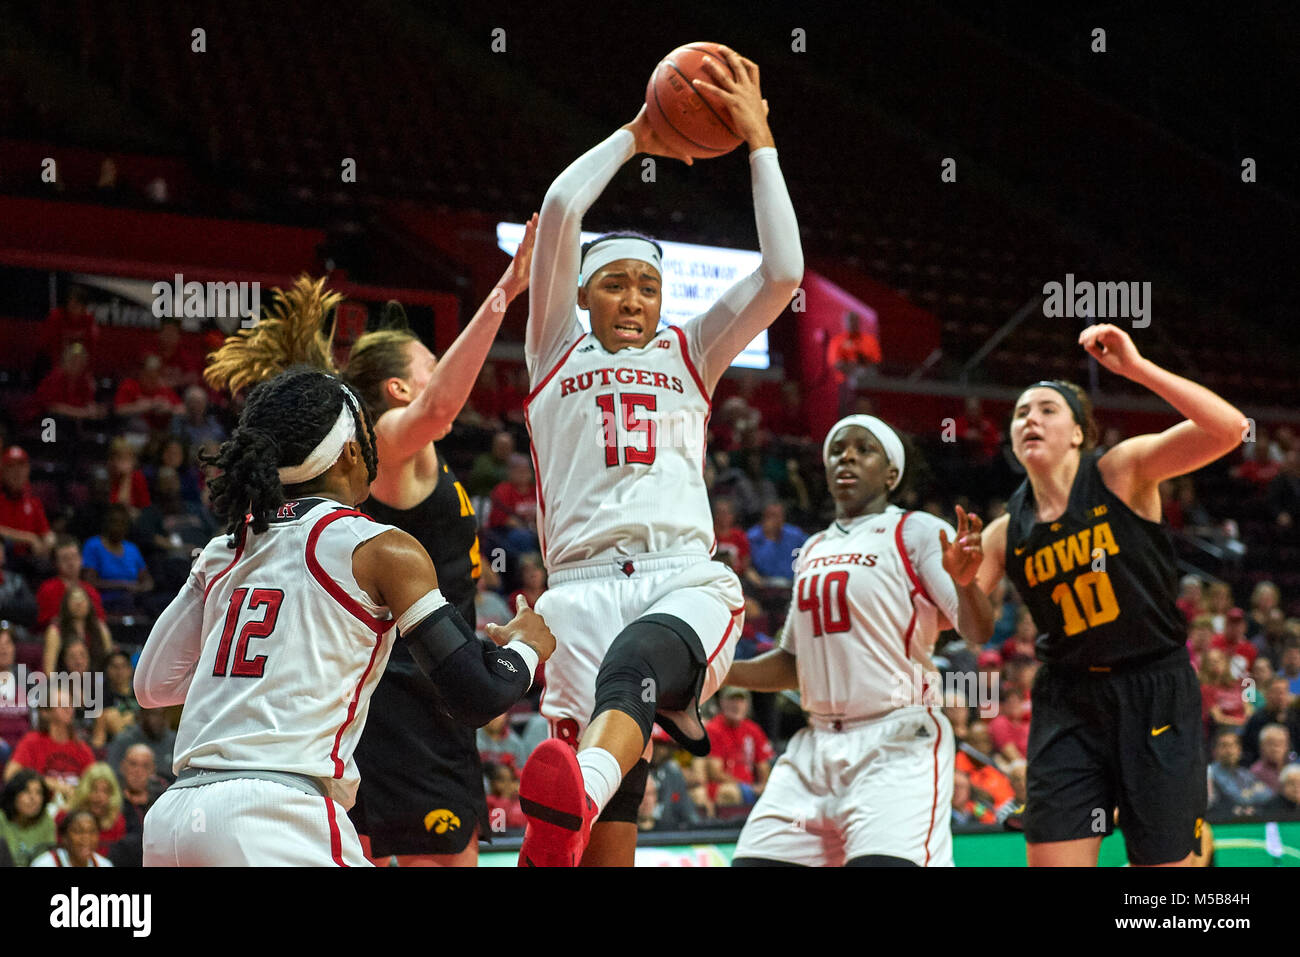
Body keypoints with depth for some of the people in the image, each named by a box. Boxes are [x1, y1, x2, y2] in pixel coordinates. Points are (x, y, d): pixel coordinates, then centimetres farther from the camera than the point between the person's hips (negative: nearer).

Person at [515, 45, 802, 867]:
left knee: (636, 661, -32)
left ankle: (570, 804, -57)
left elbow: (782, 274, 13)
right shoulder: (559, 352, 22)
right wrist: (634, 137, 19)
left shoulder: (689, 354, 26)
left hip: (687, 581, -1)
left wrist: (759, 143, 15)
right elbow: (560, 210, 10)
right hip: (587, 584, 1)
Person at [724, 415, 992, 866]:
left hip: (897, 744, -7)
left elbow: (978, 631, -13)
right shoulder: (813, 550, 19)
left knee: (885, 861, -28)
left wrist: (964, 581, -34)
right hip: (817, 745, 7)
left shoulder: (917, 532, -1)